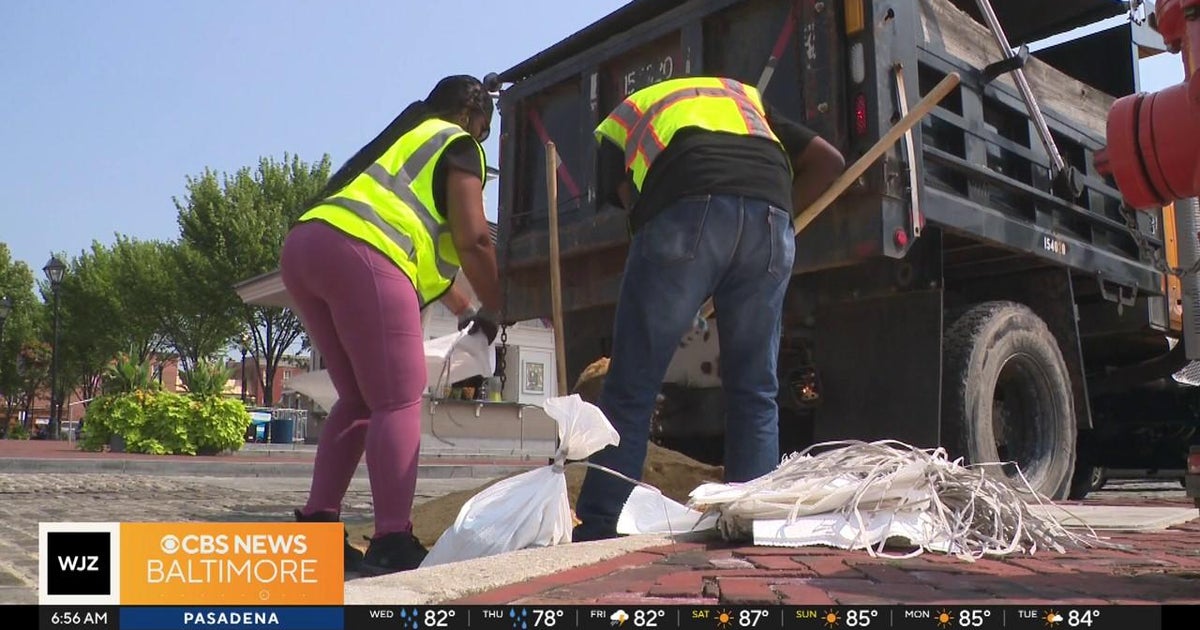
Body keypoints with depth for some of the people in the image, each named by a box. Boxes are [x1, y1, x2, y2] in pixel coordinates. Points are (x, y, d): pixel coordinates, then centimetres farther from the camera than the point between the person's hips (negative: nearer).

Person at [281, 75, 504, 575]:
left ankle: (316, 524, 11)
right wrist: (494, 310, 12)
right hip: (358, 254, -8)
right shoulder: (458, 145, 13)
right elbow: (472, 242, 0)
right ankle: (392, 542, -12)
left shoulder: (403, 139, 37)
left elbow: (425, 242, 38)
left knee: (358, 400, 14)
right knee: (398, 402, -7)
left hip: (301, 246, 9)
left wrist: (464, 309, 40)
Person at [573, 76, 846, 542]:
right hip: (770, 216, 3)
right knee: (755, 393, 13)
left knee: (630, 391, 4)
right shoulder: (746, 97, 41)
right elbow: (829, 161, 30)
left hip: (686, 210, -3)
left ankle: (594, 535, 6)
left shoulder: (619, 120, 33)